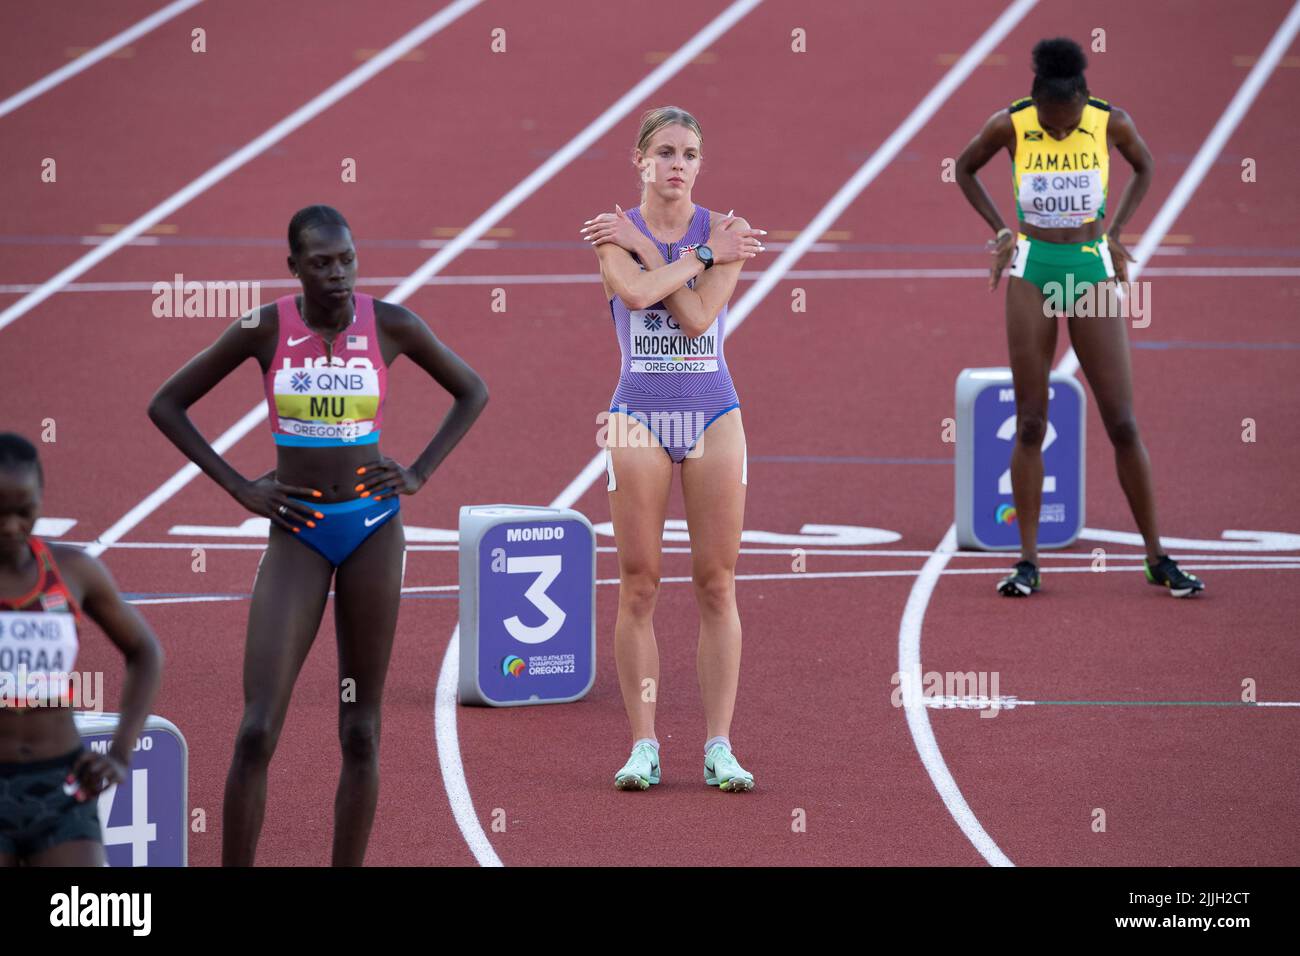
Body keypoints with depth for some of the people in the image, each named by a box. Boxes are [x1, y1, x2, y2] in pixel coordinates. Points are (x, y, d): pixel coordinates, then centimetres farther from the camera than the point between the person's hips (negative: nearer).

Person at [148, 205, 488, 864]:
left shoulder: (391, 325, -4)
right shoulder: (264, 329, -6)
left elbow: (471, 392, 12)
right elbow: (166, 404, 2)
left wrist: (420, 473, 0)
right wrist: (240, 488, -3)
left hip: (373, 527, 1)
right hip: (297, 532, -1)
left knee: (360, 731, 5)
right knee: (257, 730, -11)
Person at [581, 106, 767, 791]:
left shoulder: (723, 232, 2)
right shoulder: (614, 234, 0)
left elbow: (697, 316, -13)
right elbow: (637, 292, -20)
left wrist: (642, 245, -10)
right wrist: (702, 255, -12)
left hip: (712, 412, 1)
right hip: (640, 415, -1)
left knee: (716, 585, 0)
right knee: (639, 585, -1)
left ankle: (719, 747, 3)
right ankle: (643, 746, 4)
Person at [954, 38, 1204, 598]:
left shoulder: (1111, 123, -7)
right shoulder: (1009, 126, -8)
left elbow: (1144, 167, 14)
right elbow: (965, 169, 11)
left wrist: (1114, 231, 6)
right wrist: (1002, 230, 3)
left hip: (1092, 269, 0)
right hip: (1032, 271, 0)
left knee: (1122, 424, -2)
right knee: (1030, 424, -2)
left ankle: (1156, 558, 5)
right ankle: (1028, 561, 4)